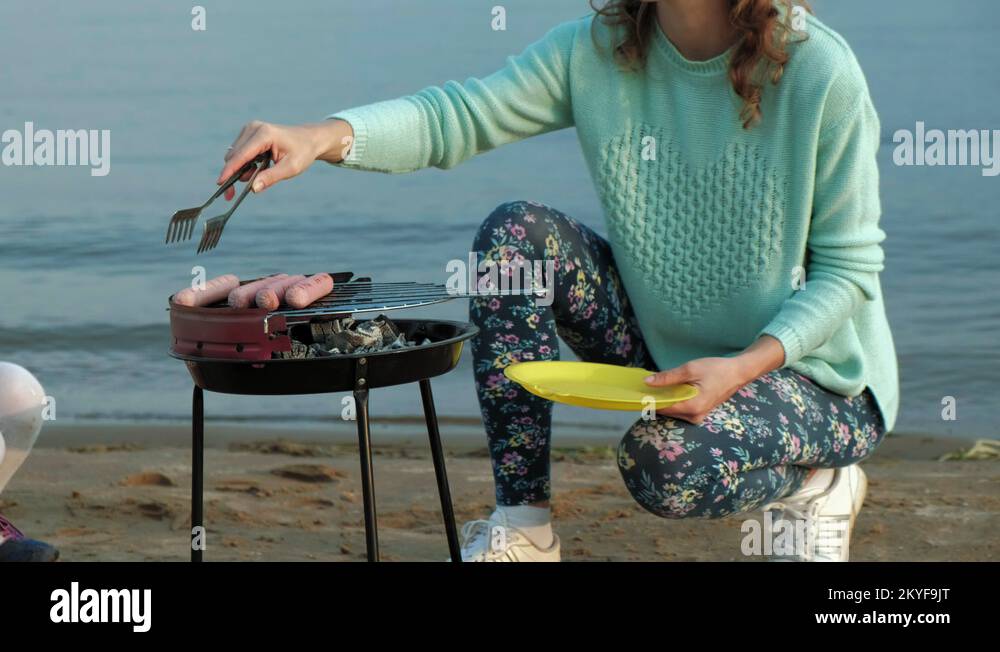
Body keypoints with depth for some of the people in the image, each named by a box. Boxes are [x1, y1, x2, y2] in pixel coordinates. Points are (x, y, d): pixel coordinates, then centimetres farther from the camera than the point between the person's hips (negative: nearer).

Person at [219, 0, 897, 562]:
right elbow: (461, 115, -14)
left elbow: (850, 267, -15)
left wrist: (747, 363, -30)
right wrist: (324, 137, -33)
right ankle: (523, 527, -10)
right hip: (667, 347, 6)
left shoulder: (819, 72, -21)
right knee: (517, 231, -17)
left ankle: (815, 483, 1)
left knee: (667, 462, -36)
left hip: (810, 372, -5)